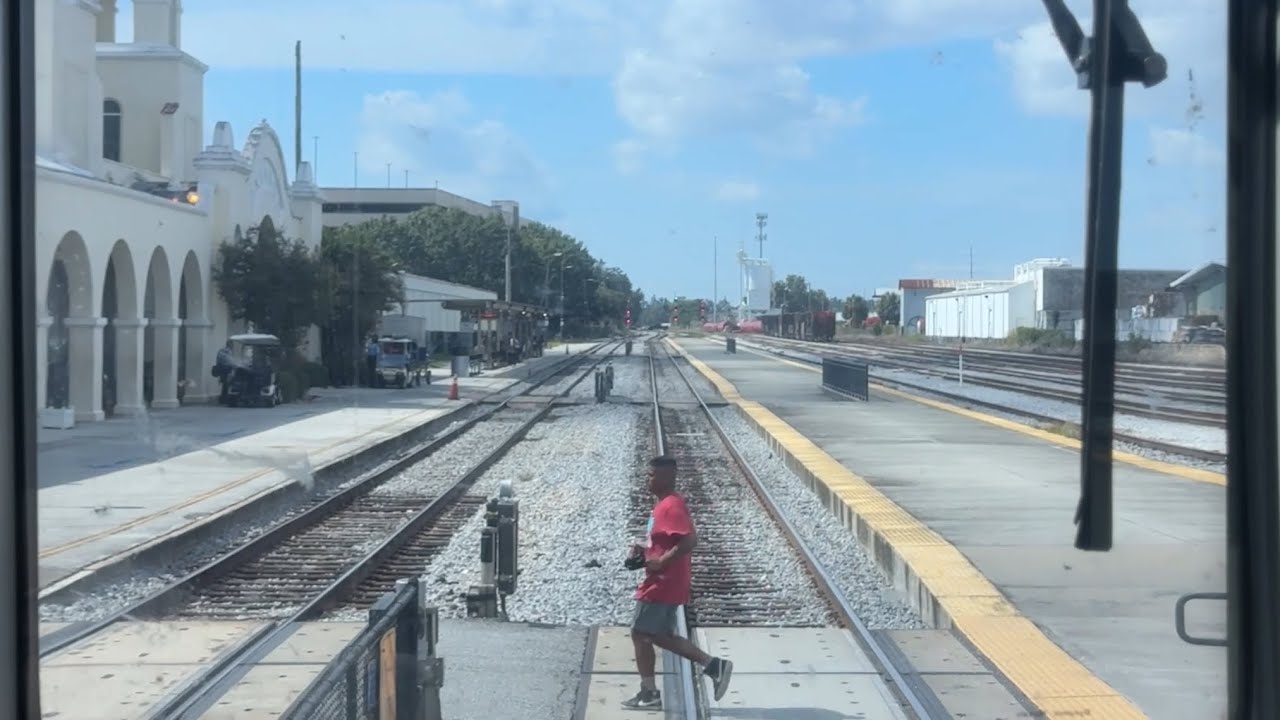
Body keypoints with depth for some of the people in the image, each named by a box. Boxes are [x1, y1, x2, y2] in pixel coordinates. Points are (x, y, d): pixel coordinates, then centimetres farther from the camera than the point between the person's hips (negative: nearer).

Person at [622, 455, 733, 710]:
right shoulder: (665, 504, 13)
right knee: (660, 636, 15)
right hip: (665, 584, 10)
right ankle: (713, 665, 12)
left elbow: (690, 540, -30)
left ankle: (649, 693, 7)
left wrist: (661, 562, -24)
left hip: (663, 585, -10)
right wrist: (644, 550, 8)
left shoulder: (671, 507, -20)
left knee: (640, 634, -1)